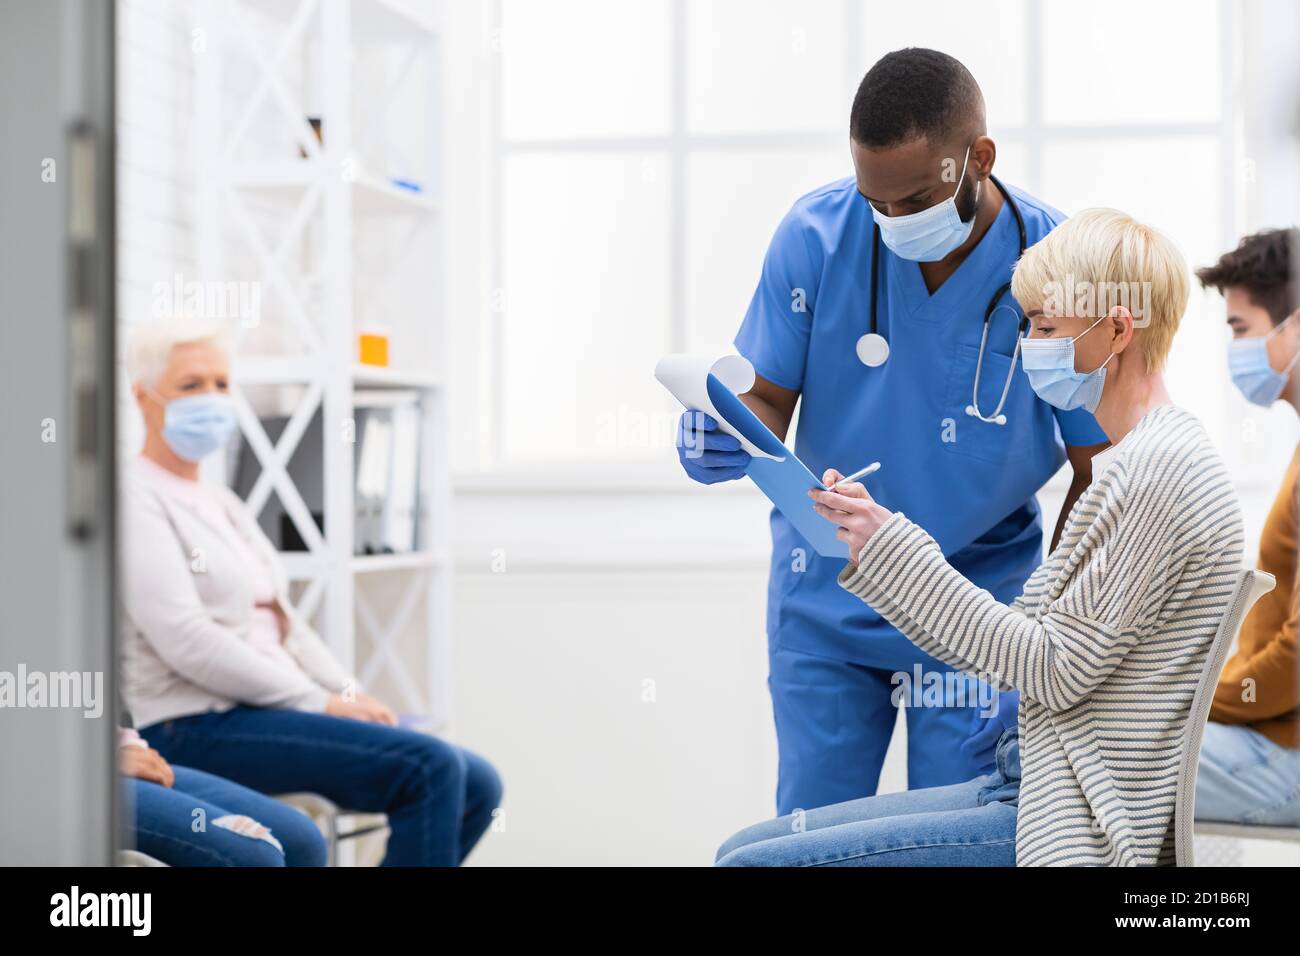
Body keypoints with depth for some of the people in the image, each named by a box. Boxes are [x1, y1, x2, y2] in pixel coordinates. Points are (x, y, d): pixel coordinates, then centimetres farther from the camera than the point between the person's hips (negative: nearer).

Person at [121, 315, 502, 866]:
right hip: (196, 729, -9)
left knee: (476, 784, -5)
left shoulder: (221, 504, 22)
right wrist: (319, 704, -16)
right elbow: (186, 639, -17)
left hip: (270, 711, 9)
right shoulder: (134, 500, -7)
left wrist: (349, 694, 3)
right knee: (430, 767, -24)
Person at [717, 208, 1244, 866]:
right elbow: (1027, 648, 13)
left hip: (1082, 831, -10)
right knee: (745, 847, 9)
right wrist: (875, 546, 6)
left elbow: (1054, 669, -18)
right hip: (1042, 783, 10)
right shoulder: (1154, 455, 16)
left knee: (750, 862, -14)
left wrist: (893, 547, -14)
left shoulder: (1153, 467, -16)